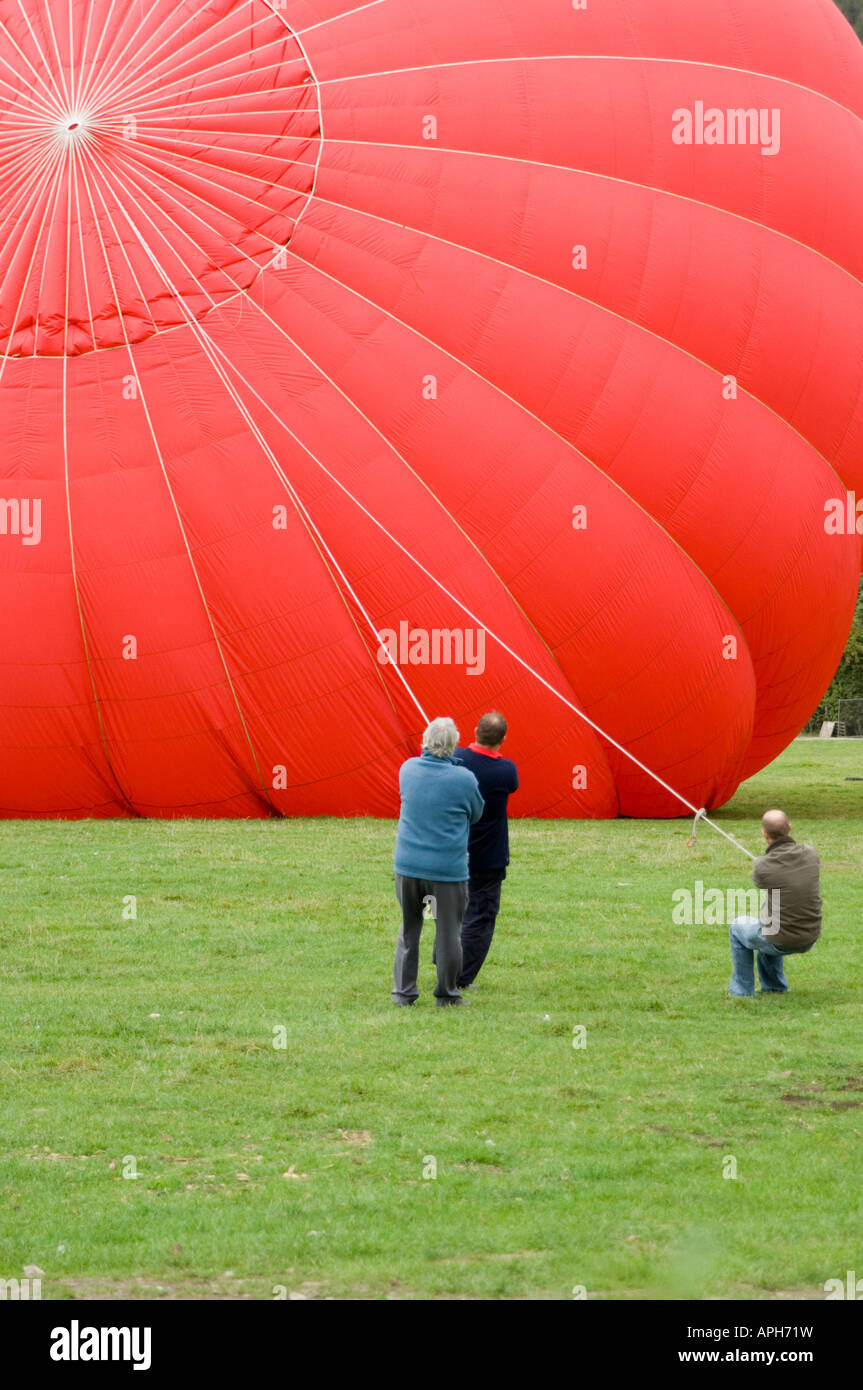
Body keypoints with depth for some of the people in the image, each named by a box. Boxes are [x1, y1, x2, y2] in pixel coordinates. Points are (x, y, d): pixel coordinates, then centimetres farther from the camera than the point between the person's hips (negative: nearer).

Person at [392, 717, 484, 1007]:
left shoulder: (408, 768, -3)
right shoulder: (464, 779, -13)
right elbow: (476, 814, 3)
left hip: (407, 865, 4)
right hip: (448, 868, -4)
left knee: (409, 929, 16)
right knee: (448, 931, 8)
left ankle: (404, 991, 18)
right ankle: (447, 994, 15)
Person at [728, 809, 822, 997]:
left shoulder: (761, 866, -20)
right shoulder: (810, 854, -8)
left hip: (780, 942, -5)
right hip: (810, 941, 5)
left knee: (738, 927, 26)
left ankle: (742, 989, 29)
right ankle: (774, 986, 40)